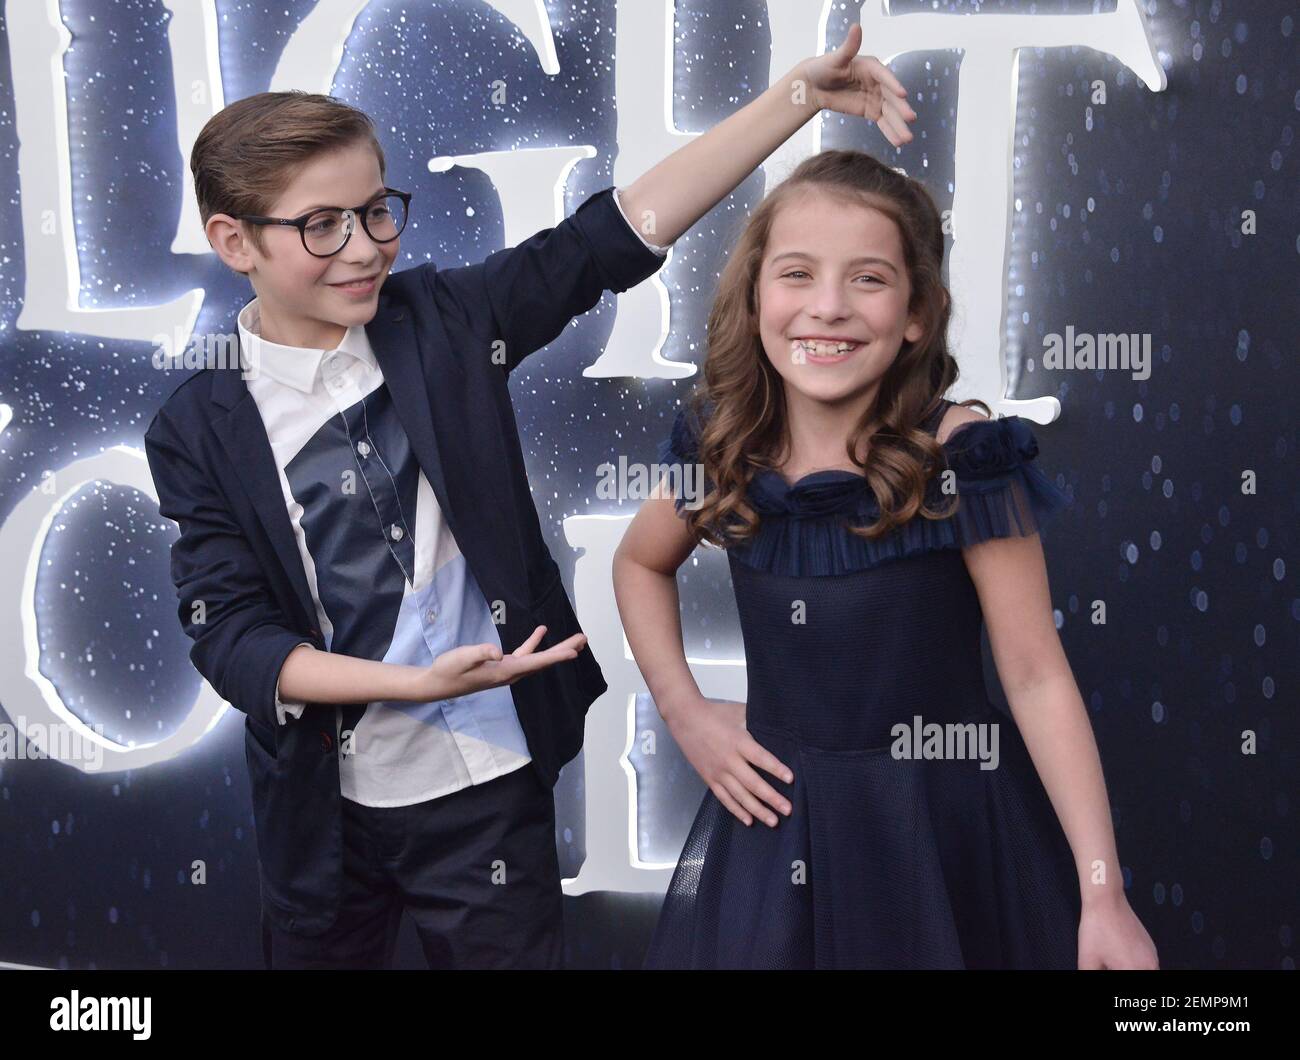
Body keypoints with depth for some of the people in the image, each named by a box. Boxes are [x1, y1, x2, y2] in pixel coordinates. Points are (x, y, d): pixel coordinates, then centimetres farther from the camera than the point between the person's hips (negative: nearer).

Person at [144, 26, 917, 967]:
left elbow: (619, 231, -12)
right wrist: (418, 682, -24)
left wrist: (802, 92, -17)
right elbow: (230, 637, -12)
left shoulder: (441, 322, -6)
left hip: (488, 788, 0)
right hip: (321, 807, 1)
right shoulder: (200, 429, -8)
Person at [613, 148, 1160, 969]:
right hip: (773, 823, 3)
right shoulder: (721, 449, -6)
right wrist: (682, 709, 3)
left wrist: (1103, 893, -16)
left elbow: (1037, 678, -13)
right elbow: (640, 563, 14)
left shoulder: (964, 458, -16)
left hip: (946, 825, -3)